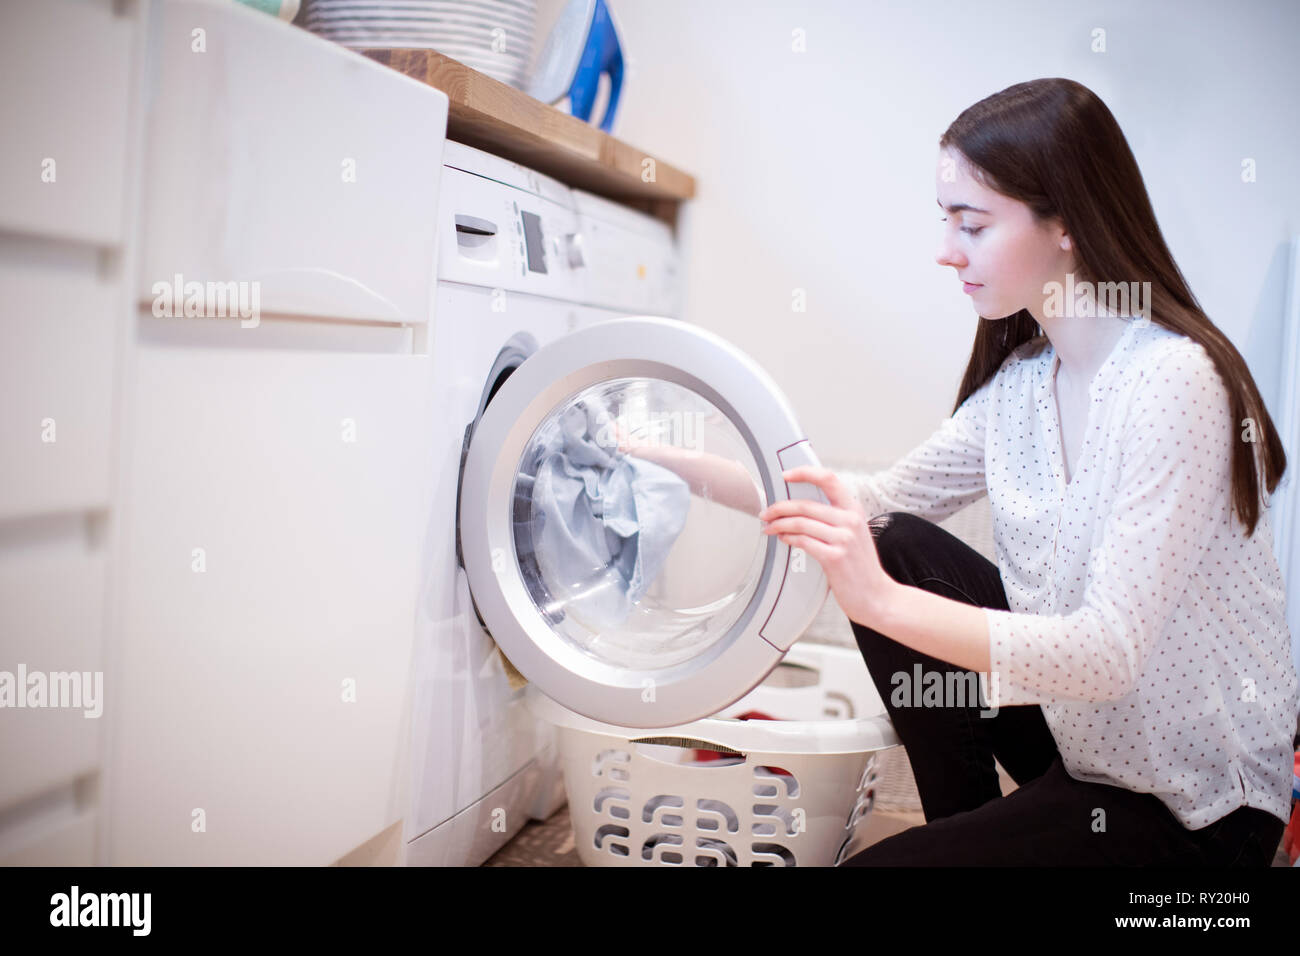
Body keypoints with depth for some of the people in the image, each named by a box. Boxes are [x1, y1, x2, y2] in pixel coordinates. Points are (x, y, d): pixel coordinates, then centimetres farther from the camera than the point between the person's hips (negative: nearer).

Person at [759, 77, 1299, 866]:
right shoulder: (1021, 378, 0)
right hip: (1080, 734, 8)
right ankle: (968, 825, 11)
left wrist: (885, 603, -39)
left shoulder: (1173, 381, -25)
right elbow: (892, 495, 5)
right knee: (893, 547, -3)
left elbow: (1111, 652, -30)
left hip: (1193, 807, -7)